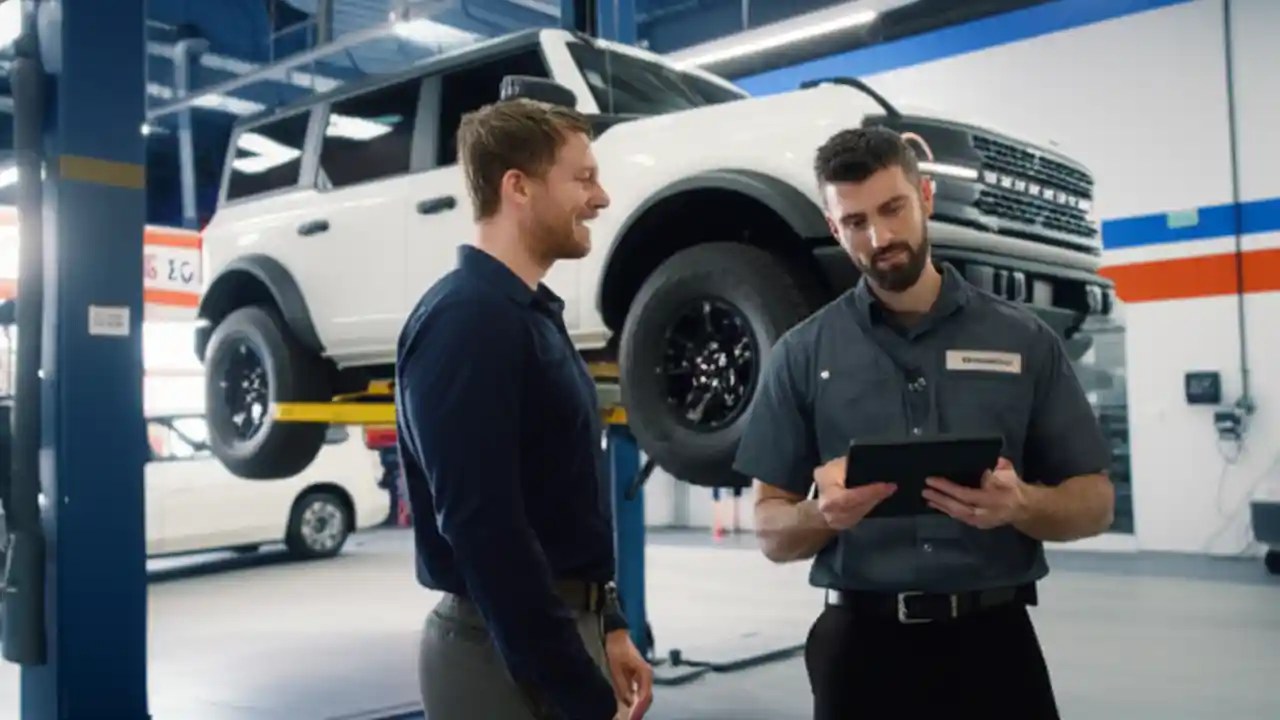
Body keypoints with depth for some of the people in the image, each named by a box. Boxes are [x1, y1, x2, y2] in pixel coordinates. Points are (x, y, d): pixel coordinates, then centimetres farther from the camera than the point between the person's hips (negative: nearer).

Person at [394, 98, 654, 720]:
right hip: (504, 650, -9)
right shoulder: (466, 321, -19)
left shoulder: (532, 314, 12)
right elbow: (484, 531, -25)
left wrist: (607, 626, 13)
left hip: (558, 633, 9)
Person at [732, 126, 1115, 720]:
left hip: (994, 639, 0)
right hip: (859, 644, 0)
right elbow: (772, 532, 2)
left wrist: (1019, 503, -17)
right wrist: (824, 514, -20)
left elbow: (1094, 503, 4)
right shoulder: (802, 354, 1)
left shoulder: (1025, 341, 1)